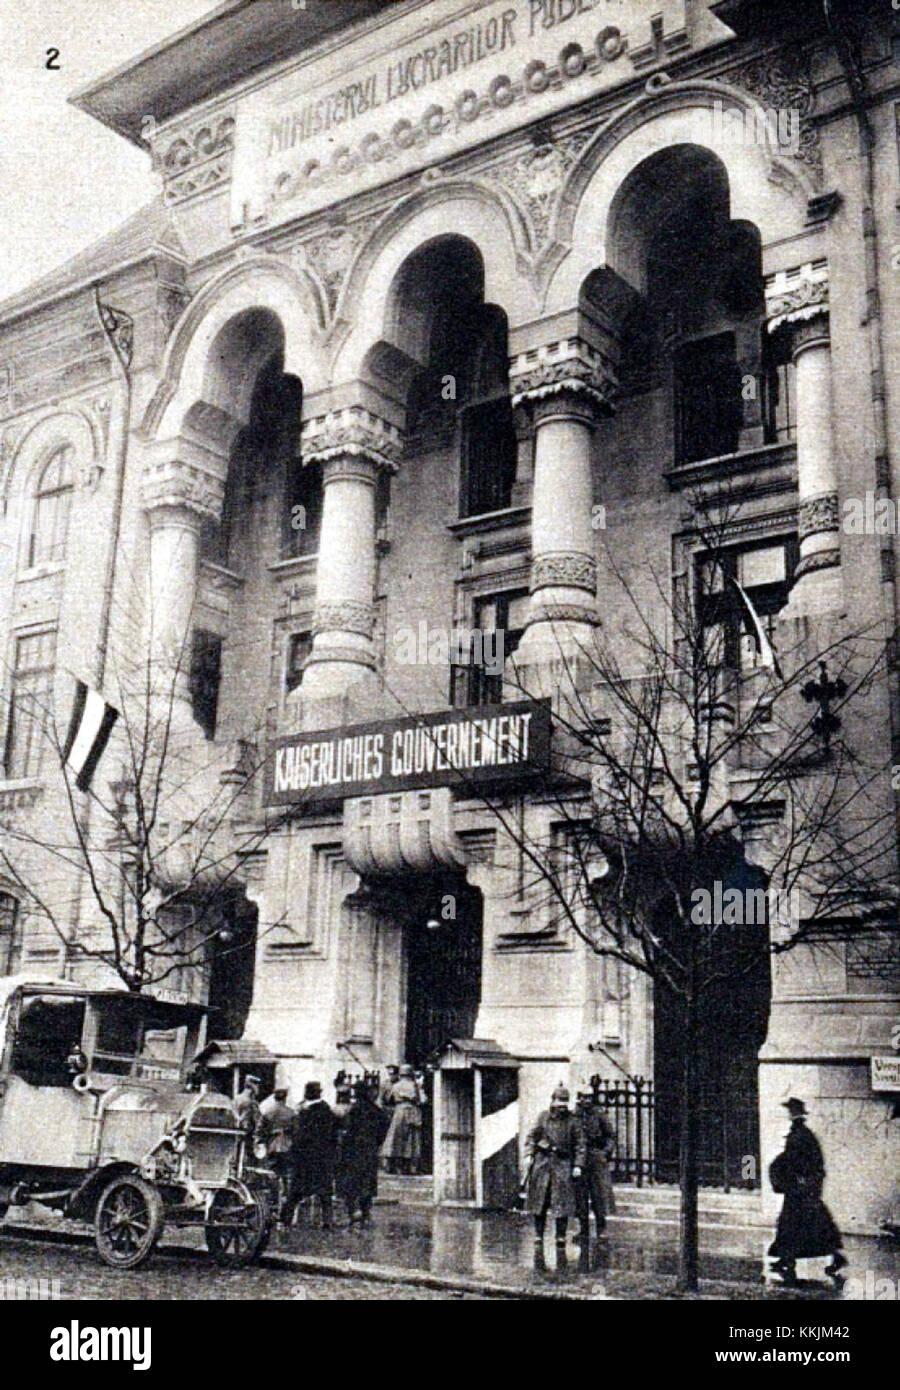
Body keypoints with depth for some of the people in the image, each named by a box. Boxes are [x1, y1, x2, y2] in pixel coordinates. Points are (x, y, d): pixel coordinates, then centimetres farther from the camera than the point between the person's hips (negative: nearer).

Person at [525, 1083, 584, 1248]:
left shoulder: (572, 1121, 2)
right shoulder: (543, 1116, 6)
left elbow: (579, 1145, 3)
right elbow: (533, 1136, 10)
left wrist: (578, 1165, -5)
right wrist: (529, 1154, -1)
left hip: (563, 1163, -2)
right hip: (542, 1162, 2)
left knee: (562, 1202, -4)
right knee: (539, 1200, 4)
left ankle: (561, 1237, 4)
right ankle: (538, 1236, 13)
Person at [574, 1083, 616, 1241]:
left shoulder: (599, 1115, 1)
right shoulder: (574, 1117, 7)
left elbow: (611, 1137, 5)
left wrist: (606, 1152, -9)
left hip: (596, 1161, -2)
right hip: (578, 1161, 2)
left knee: (598, 1196, -3)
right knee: (580, 1197, 5)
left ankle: (601, 1230, 6)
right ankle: (584, 1230, 14)